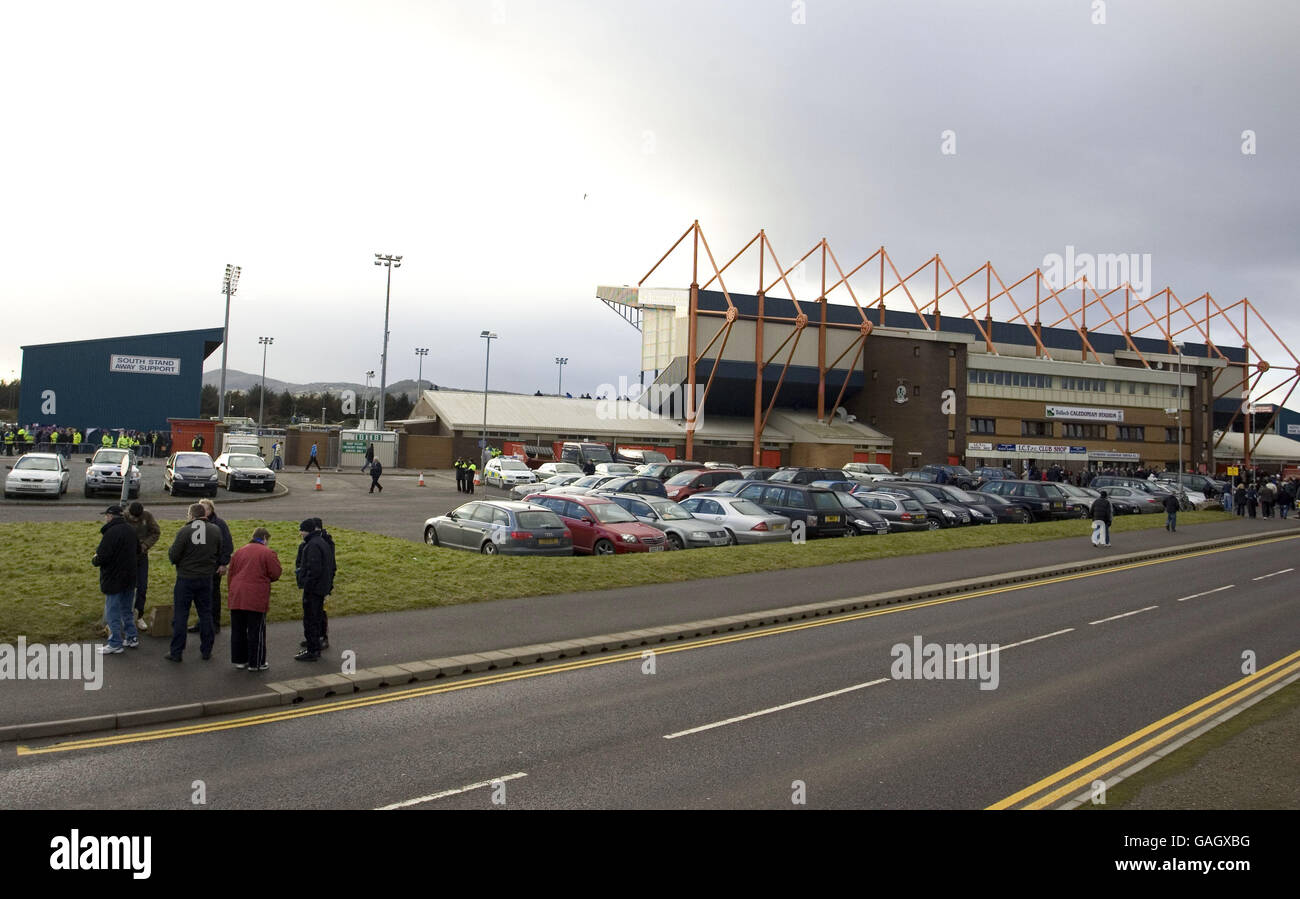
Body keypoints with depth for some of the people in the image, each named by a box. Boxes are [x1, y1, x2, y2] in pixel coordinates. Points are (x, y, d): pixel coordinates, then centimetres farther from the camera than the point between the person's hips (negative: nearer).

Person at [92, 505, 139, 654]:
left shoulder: (111, 532, -21)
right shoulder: (130, 530, 7)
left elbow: (102, 556, -24)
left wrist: (94, 560, 0)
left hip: (114, 579, -8)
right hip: (130, 578, 8)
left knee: (112, 612, 2)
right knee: (126, 610, 19)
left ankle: (115, 644, 7)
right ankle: (132, 637, 24)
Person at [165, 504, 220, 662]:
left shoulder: (185, 531, -16)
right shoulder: (215, 530, -3)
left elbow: (173, 556, -13)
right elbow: (219, 552, 6)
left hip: (186, 579, -3)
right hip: (206, 579, 4)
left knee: (180, 615, 6)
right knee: (206, 614, 13)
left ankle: (176, 652, 10)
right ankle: (207, 650, 18)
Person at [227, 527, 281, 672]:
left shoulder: (239, 551, 12)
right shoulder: (268, 553, -6)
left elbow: (231, 573, 16)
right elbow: (276, 574, -7)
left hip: (236, 598, 6)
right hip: (256, 600, -5)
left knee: (238, 630, 15)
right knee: (256, 631, 4)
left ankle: (239, 659, 24)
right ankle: (256, 663, 9)